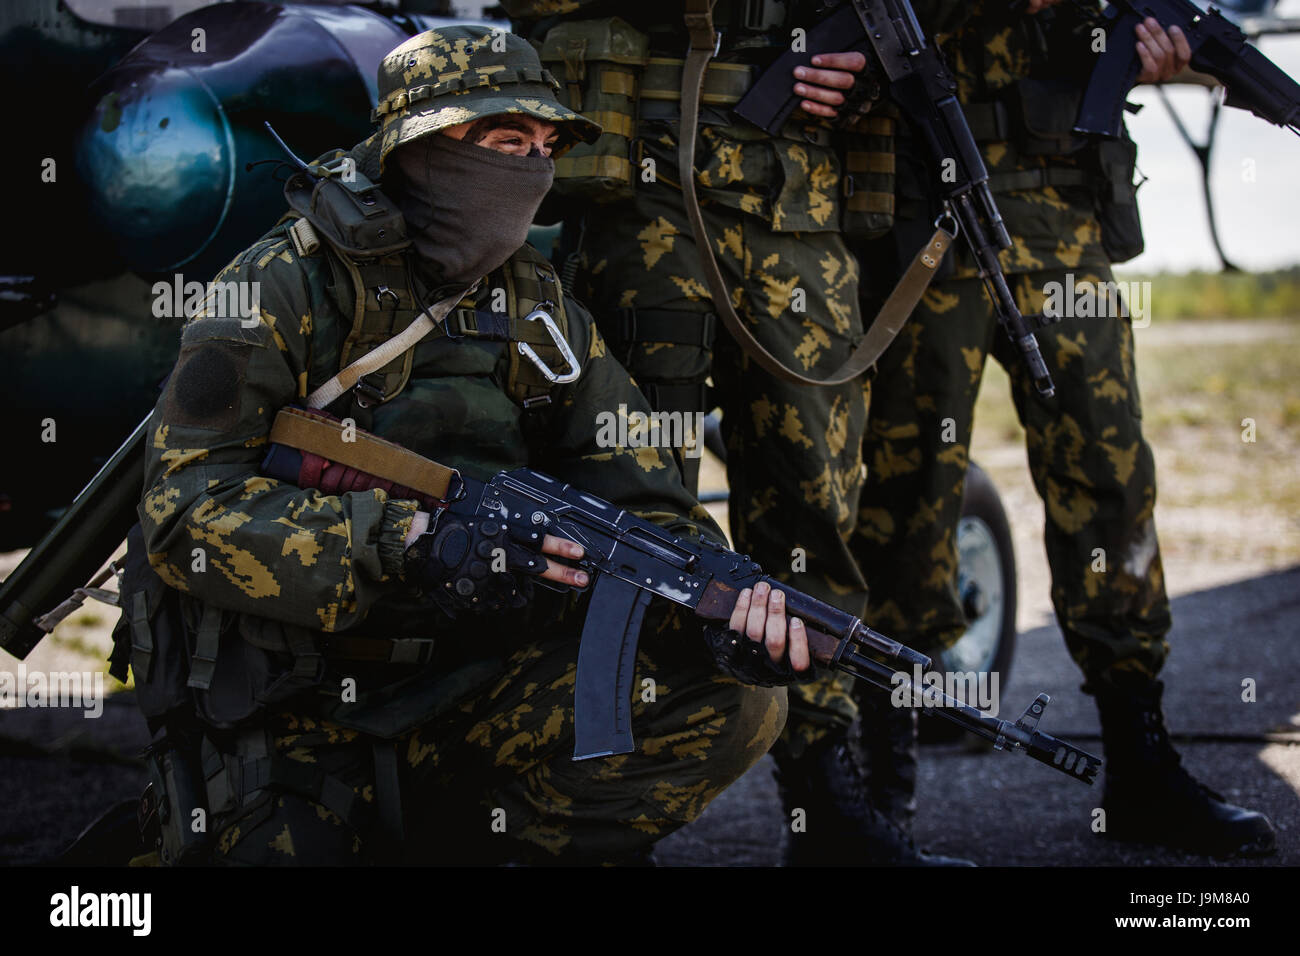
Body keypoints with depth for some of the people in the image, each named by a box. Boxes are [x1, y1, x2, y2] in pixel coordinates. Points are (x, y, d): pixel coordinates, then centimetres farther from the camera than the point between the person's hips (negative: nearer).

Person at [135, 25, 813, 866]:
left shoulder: (542, 315, 8)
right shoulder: (289, 288, -9)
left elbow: (643, 504, 3)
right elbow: (186, 509, -18)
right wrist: (411, 540, -28)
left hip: (475, 679, 5)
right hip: (296, 713, -5)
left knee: (735, 702, -14)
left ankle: (437, 830, -3)